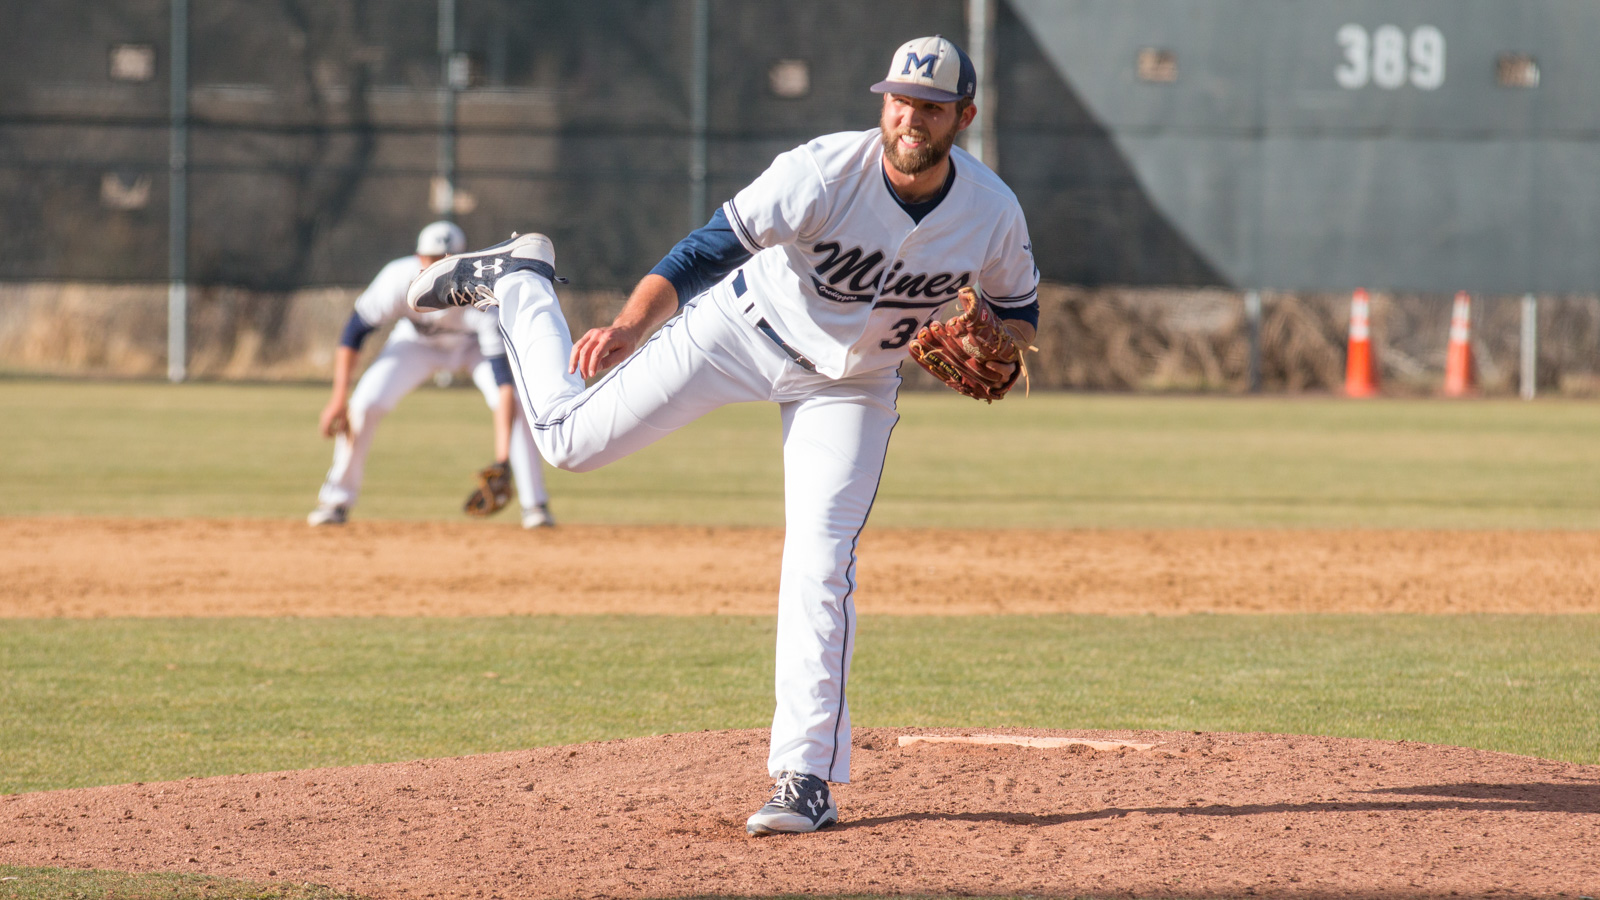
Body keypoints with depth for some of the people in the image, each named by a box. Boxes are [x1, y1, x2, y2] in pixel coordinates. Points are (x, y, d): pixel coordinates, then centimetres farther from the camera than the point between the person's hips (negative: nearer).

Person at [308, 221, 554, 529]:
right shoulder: (398, 279, -36)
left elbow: (503, 376, -44)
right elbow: (354, 332, -21)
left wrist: (502, 456, -51)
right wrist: (338, 400, -25)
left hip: (476, 342, -1)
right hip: (417, 340, 1)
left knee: (517, 405, -25)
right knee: (364, 404, -16)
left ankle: (535, 504, -10)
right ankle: (336, 501, 2)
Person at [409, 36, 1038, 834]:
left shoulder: (993, 215, -21)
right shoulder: (823, 173, -32)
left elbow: (1019, 316, -1)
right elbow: (706, 251, -31)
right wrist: (628, 328, -45)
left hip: (853, 380, 1)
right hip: (748, 325, -1)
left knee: (820, 565, -13)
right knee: (571, 439, 2)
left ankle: (807, 778, -6)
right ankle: (517, 282, 29)